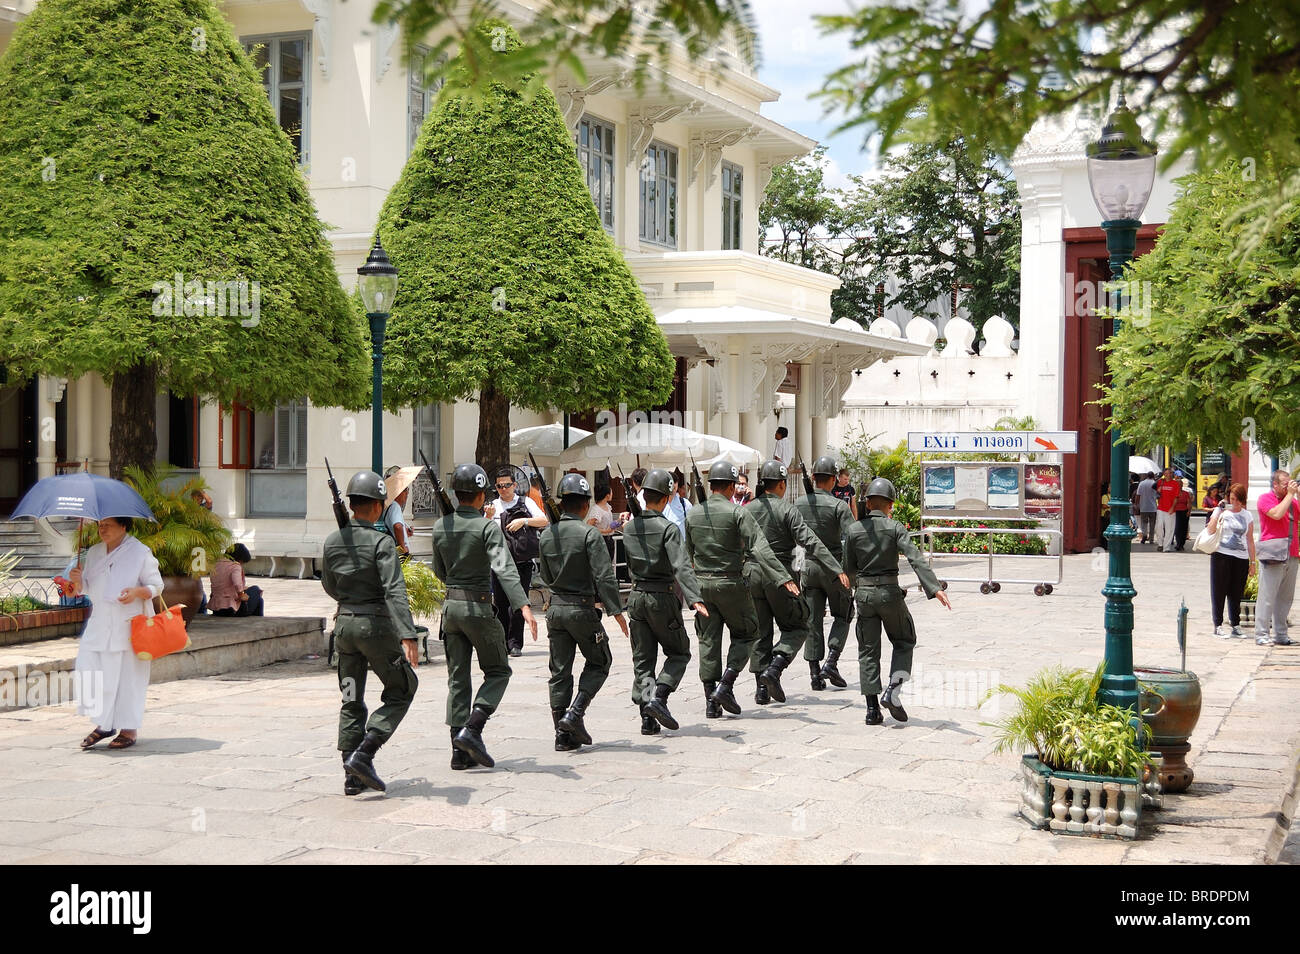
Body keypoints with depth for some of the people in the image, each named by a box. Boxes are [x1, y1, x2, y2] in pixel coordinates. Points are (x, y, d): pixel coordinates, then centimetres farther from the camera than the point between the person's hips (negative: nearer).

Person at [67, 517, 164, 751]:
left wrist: (137, 592, -22)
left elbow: (156, 585, -3)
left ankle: (129, 729, 8)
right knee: (88, 668, -3)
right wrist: (77, 582, -3)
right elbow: (88, 587, 20)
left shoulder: (140, 552, -5)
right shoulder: (94, 553, 13)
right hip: (99, 624, 6)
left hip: (129, 624, -5)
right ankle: (103, 724, 10)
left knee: (127, 674, -2)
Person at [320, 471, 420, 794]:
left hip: (344, 624, 6)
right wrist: (407, 636, -27)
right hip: (376, 625, -6)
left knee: (351, 701, 11)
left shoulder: (332, 541, 4)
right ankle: (363, 755, -6)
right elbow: (395, 592, -22)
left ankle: (353, 776, 10)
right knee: (400, 692, 8)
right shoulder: (381, 542, -14)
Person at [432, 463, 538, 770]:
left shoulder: (440, 526, 6)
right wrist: (523, 605, -32)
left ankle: (460, 750, 7)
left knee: (457, 678, 9)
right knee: (498, 671, 9)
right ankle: (471, 730, -8)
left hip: (450, 605, 6)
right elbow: (505, 568, -24)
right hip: (478, 606, -5)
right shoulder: (487, 527, -12)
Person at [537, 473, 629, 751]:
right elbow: (604, 577, -17)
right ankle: (574, 714, -3)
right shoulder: (589, 534, -14)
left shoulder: (547, 535, 4)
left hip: (556, 608, 5)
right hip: (582, 608, -5)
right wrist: (616, 610, -15)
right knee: (599, 662, 13)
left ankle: (563, 735, 9)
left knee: (560, 671, 9)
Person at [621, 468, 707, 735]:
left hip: (636, 596, 5)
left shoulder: (629, 528, 5)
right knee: (679, 653, 10)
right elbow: (681, 567, -25)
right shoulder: (668, 528, -14)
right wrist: (694, 599, -32)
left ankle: (647, 718, 2)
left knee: (642, 659, 8)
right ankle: (658, 697, -10)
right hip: (662, 596, -5)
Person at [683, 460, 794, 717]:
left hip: (702, 583, 5)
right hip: (730, 583, -4)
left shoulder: (693, 514, 5)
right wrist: (784, 578, -23)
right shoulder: (737, 513, -11)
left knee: (708, 641, 8)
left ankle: (711, 702, 7)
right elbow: (760, 549, -19)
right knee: (745, 634, 11)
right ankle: (725, 686, -4)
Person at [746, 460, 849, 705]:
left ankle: (761, 688, 7)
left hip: (753, 575, 4)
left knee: (760, 632, 10)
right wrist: (837, 570, -18)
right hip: (780, 576, -4)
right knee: (795, 626, 11)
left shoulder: (747, 510, 5)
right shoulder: (787, 510, -8)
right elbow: (811, 542, -16)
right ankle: (774, 668, -10)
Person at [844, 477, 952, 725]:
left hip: (864, 593, 2)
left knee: (868, 651, 8)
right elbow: (916, 559, -18)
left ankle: (872, 708, 2)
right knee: (904, 642, 18)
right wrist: (935, 588, -25)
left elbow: (849, 570, 5)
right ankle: (893, 691, -1)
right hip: (890, 593, -2)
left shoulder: (854, 530, 1)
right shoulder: (895, 528, -6)